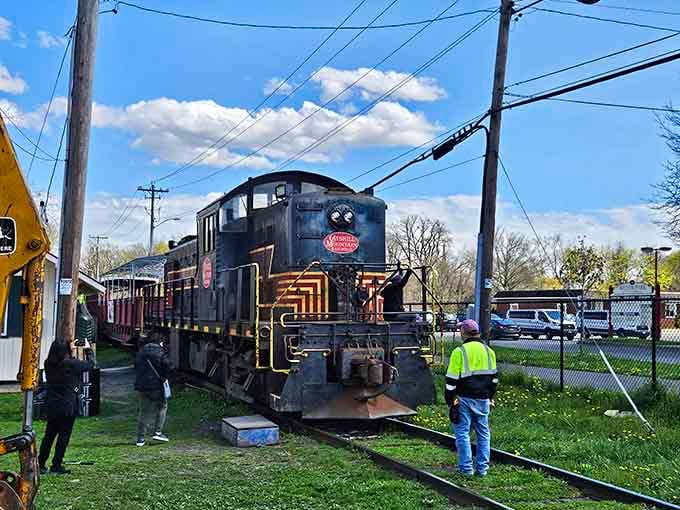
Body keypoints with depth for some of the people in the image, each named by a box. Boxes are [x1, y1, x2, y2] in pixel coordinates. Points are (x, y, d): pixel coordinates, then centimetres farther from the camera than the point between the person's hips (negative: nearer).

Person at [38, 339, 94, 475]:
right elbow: (90, 365, 0)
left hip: (51, 406, 6)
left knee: (49, 435, 14)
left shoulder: (48, 364, 0)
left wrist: (71, 350, 24)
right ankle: (56, 465, 9)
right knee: (64, 435, 5)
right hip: (67, 406, -5)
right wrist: (88, 349, 15)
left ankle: (41, 464, 18)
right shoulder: (71, 364, -15)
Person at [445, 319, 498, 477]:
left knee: (462, 433, 3)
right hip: (483, 399, 5)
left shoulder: (459, 352, -9)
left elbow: (451, 380, -10)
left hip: (464, 399, -5)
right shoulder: (489, 351, 7)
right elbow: (494, 377, 15)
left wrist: (450, 400, -2)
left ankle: (466, 468, 4)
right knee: (483, 433, 12)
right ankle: (483, 468, 14)